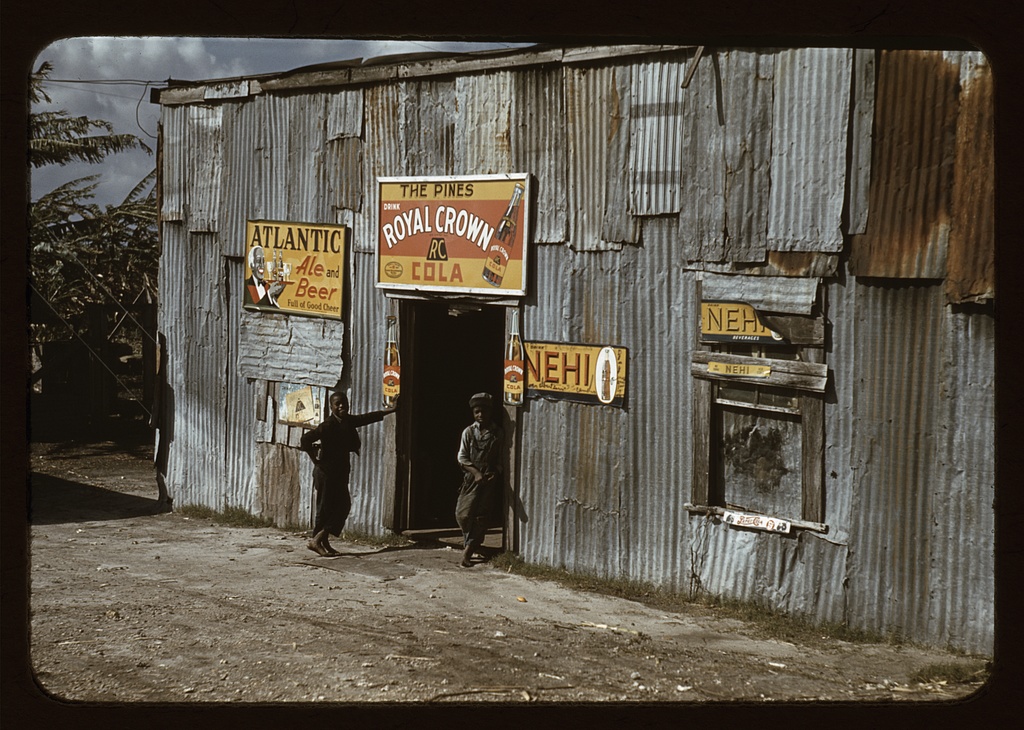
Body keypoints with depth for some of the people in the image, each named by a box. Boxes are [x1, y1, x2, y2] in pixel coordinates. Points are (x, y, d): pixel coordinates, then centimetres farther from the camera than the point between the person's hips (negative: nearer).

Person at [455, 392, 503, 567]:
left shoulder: (498, 433, 3)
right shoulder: (469, 432, 4)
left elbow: (501, 460, 4)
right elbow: (462, 458, 0)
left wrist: (495, 473, -13)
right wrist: (476, 473, -13)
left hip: (490, 480, -1)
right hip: (471, 478, 1)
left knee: (480, 516, -2)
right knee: (462, 514, -4)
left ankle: (468, 551, 3)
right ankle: (473, 543, 20)